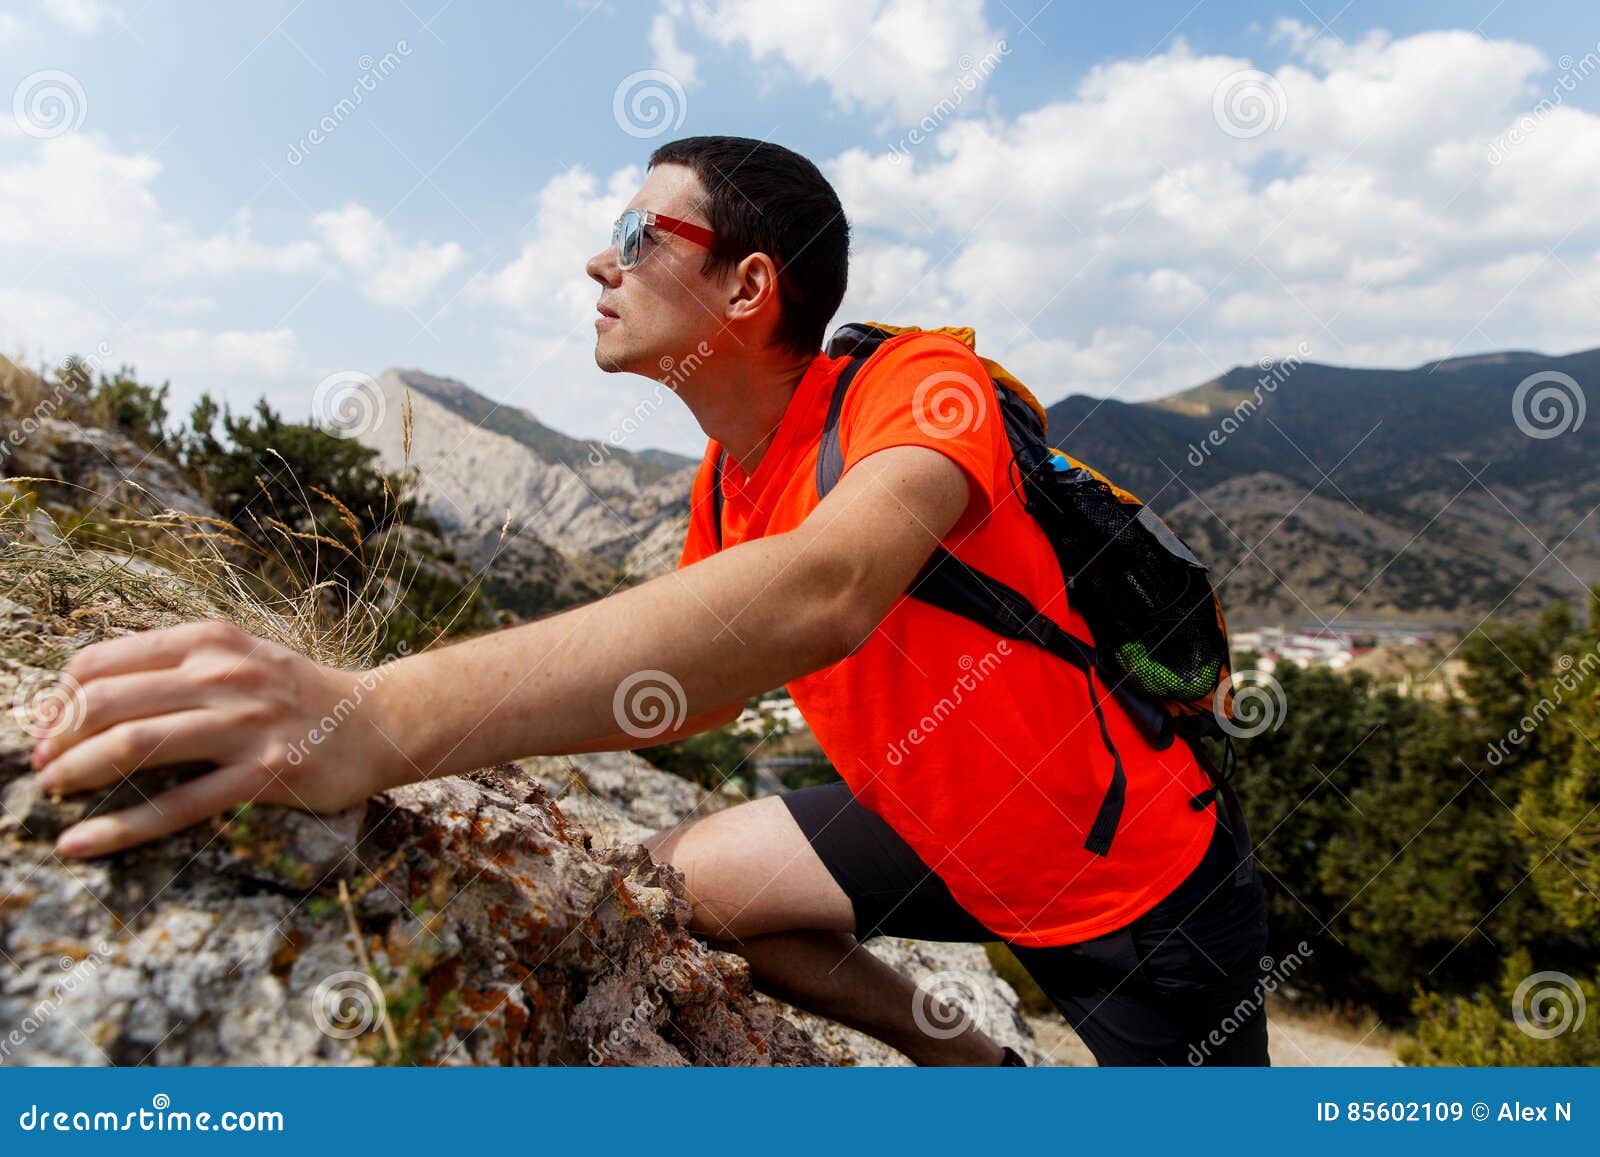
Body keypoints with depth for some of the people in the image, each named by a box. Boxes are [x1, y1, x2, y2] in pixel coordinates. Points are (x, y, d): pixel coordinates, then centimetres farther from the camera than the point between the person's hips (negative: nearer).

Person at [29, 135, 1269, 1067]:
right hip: (955, 827, 6)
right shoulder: (723, 487, -4)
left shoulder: (920, 382, -27)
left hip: (1144, 879, -5)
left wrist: (387, 721, -53)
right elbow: (704, 687, 3)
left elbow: (824, 588, -47)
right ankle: (982, 1068, 22)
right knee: (687, 879, 4)